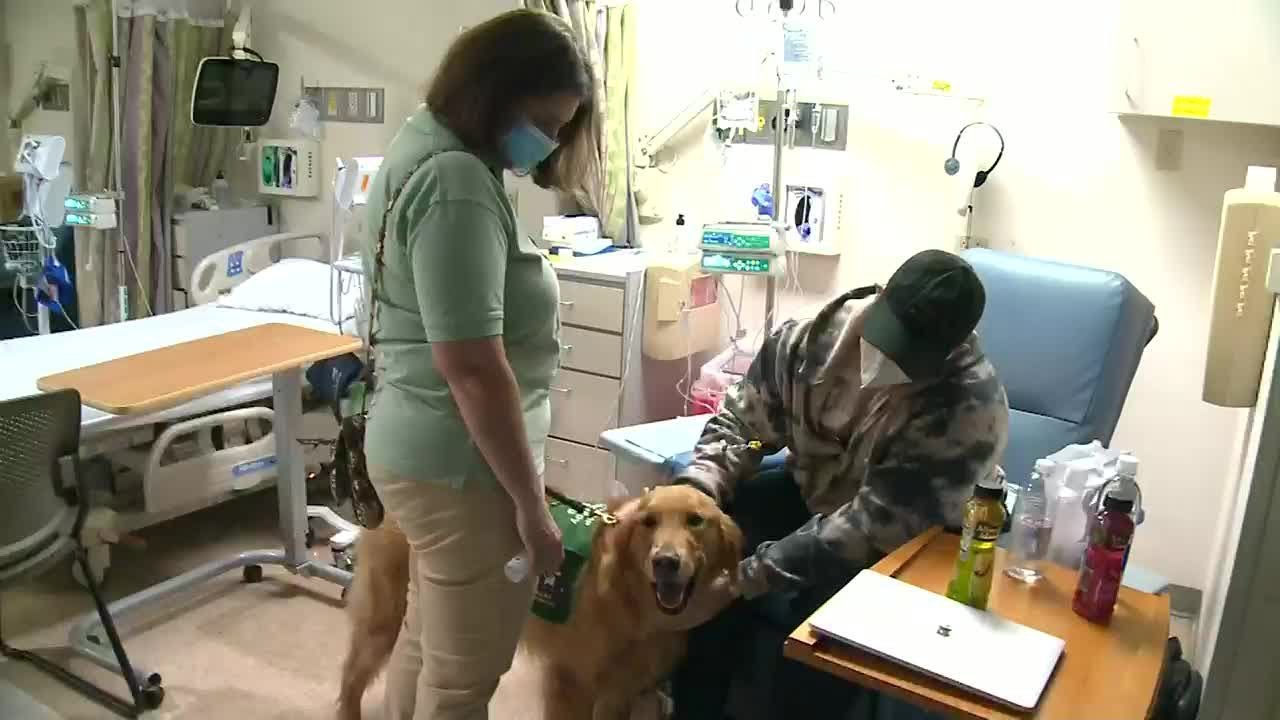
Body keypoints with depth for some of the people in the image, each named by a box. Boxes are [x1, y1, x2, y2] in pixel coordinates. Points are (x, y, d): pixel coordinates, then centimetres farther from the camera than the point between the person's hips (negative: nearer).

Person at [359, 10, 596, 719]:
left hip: (416, 446, 10)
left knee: (426, 641, 24)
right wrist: (530, 502, -18)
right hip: (461, 464, -10)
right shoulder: (457, 182, -22)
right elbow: (474, 368, -25)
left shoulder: (422, 146, 11)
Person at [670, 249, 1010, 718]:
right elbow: (741, 423, -4)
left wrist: (755, 573, -34)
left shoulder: (972, 408, -30)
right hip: (806, 494, 5)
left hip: (904, 544, -4)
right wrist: (693, 493, -22)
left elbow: (874, 524, -31)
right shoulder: (812, 336, -17)